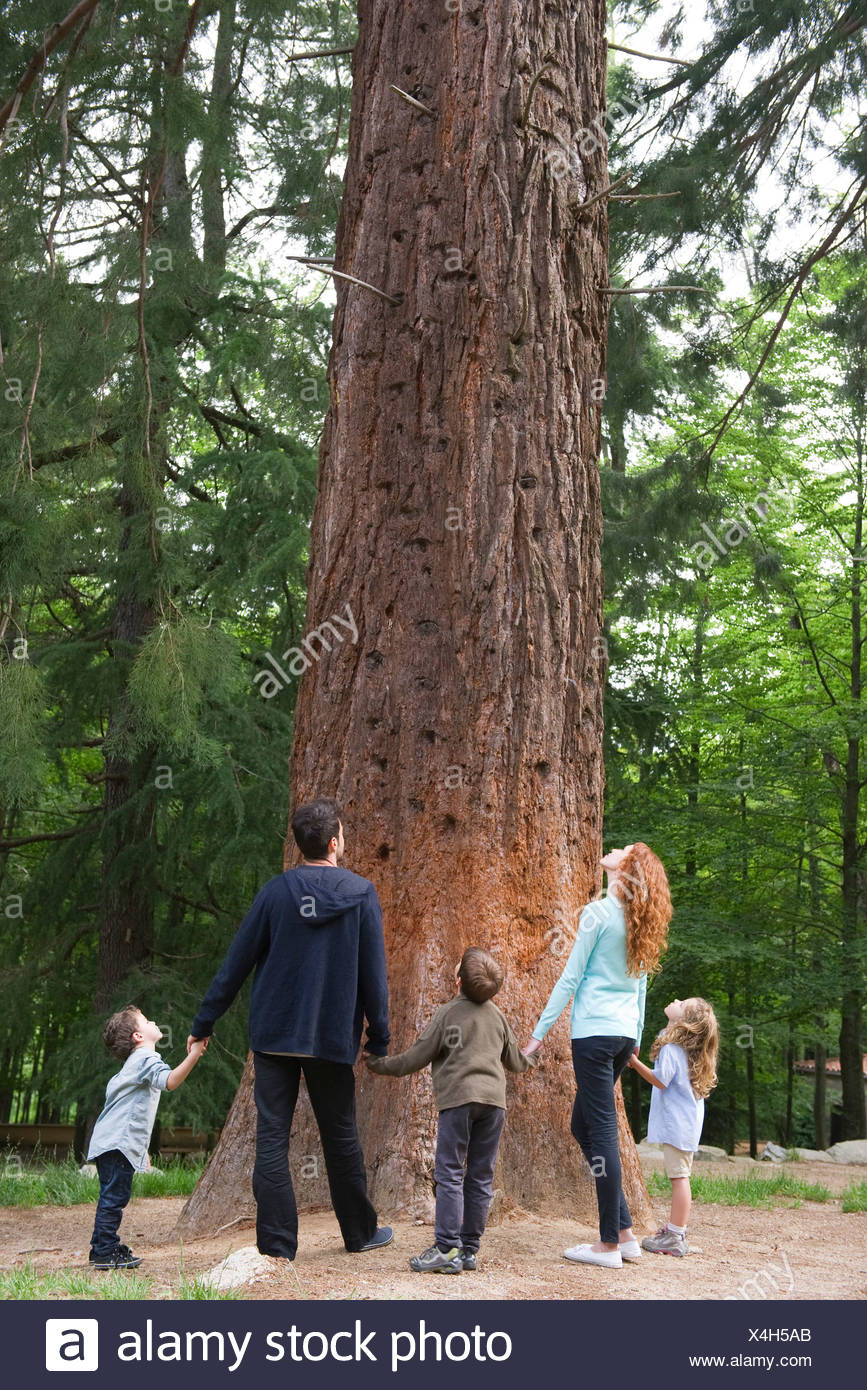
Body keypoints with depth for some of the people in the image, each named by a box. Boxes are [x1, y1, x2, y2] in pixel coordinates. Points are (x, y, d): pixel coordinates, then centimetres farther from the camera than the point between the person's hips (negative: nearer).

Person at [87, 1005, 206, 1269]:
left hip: (111, 1141, 10)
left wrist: (141, 1148, 31)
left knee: (112, 1197, 15)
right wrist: (194, 1054, -39)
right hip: (118, 1143, -10)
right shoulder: (146, 1058, -8)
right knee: (114, 1197, -7)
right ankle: (105, 1253, -5)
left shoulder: (136, 1061, 25)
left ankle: (103, 1249, 21)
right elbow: (170, 1081, -30)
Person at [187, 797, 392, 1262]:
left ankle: (277, 1244, 4)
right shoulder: (361, 893, -5)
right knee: (340, 1136, 14)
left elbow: (237, 962, -1)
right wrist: (379, 1037, 7)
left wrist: (204, 1022, 8)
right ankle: (360, 1231, 28)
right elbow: (373, 973, -2)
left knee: (272, 1137, 4)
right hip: (333, 1038, 0)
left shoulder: (276, 891, -4)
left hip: (273, 1033, 0)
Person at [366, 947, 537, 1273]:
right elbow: (514, 1060, 26)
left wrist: (380, 1065, 15)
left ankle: (447, 1249, -10)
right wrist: (530, 1060, 50)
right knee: (480, 1178, 8)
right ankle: (469, 1249, 11)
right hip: (494, 1100, 5)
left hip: (458, 1097, -5)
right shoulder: (497, 1015, 15)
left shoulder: (448, 1013, -1)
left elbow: (416, 1057, 0)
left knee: (449, 1174, -4)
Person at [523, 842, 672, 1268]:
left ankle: (612, 1243, 0)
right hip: (626, 1032, 8)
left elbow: (571, 978, -9)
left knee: (602, 1130, -4)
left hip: (595, 1029, -8)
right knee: (584, 1125, 15)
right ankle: (624, 1233, 15)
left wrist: (539, 1032, -4)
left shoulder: (599, 913, -10)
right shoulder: (643, 922, 12)